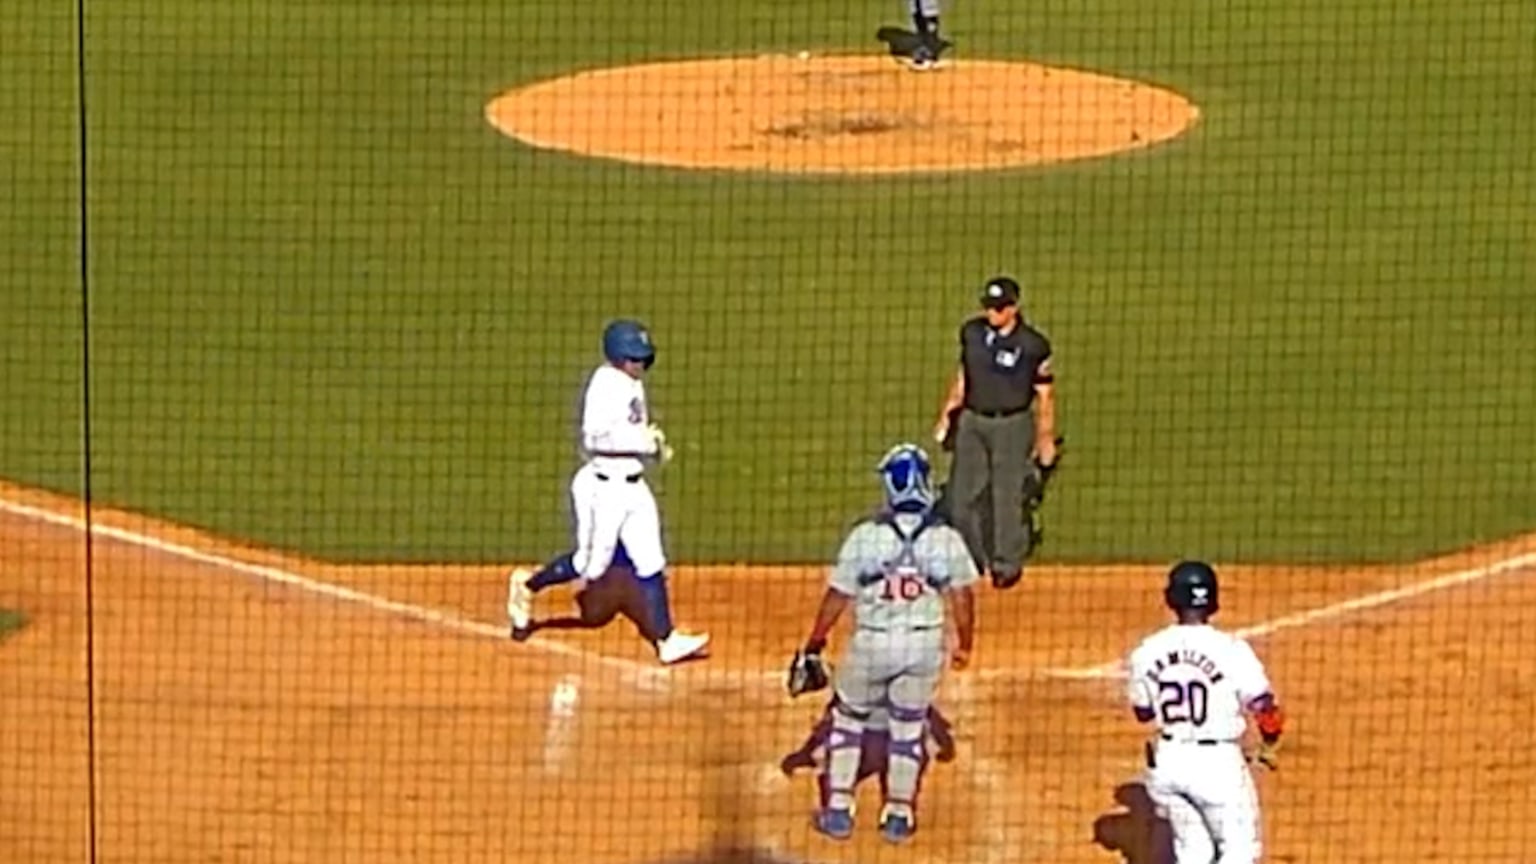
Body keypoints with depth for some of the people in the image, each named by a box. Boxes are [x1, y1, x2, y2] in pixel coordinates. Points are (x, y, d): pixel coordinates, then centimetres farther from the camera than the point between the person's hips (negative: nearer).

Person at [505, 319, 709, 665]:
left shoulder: (632, 385, 12)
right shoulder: (606, 385, -17)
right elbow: (596, 435, -26)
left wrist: (652, 441, 2)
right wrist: (648, 442, -23)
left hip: (633, 485, 9)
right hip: (603, 484, -9)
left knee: (651, 562, 5)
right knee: (592, 563, 2)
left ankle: (666, 639, 5)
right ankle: (527, 586, 26)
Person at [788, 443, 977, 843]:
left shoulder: (864, 537, -13)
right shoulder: (946, 540, -9)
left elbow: (837, 596, -7)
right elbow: (961, 597, -1)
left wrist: (813, 645, 4)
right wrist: (964, 644, 15)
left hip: (871, 644, -1)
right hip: (925, 645, 1)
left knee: (848, 717, 19)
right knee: (908, 726, 20)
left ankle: (838, 809, 19)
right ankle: (899, 814, 23)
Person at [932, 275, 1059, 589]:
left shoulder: (1032, 345, -13)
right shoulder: (971, 333, 2)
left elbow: (1045, 394, -6)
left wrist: (1046, 438, -5)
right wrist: (947, 414, 14)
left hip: (1012, 425, -5)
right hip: (972, 421, 5)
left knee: (1007, 496, 0)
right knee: (962, 496, 5)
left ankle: (1007, 565, 17)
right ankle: (972, 560, 23)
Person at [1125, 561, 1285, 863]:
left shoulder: (1148, 651, -4)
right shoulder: (1231, 649, -15)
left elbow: (1143, 712, 9)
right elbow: (1263, 705, -13)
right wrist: (1269, 746, 7)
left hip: (1167, 760, 4)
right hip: (1218, 761, -4)